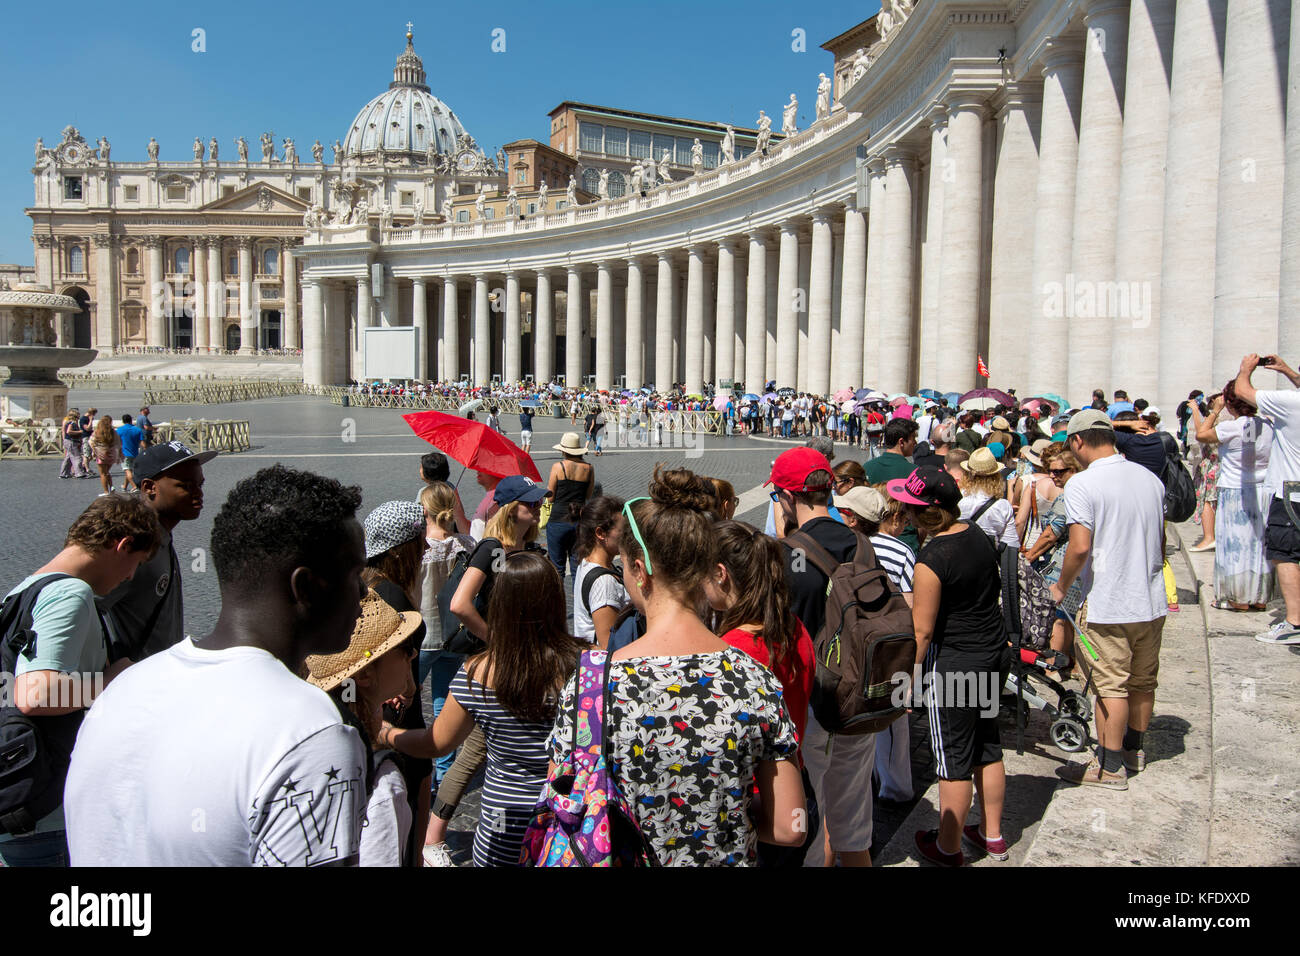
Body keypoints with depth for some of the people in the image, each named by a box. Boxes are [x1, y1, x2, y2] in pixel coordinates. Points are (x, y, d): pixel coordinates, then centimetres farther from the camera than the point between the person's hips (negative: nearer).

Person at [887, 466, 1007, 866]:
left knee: (953, 758, 6)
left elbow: (922, 631, -19)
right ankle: (992, 835, 35)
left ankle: (948, 847, 22)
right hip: (992, 654, 8)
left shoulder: (931, 559, -24)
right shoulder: (977, 535, 0)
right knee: (987, 746, 20)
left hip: (952, 663, -8)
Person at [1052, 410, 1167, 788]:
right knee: (1143, 680, 19)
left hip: (1109, 604, -7)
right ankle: (1134, 749, 36)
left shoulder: (1082, 484, -16)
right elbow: (1160, 541, 14)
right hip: (1152, 600, 7)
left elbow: (1080, 547, -21)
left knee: (1111, 686, 3)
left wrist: (1061, 586, -5)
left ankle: (1111, 767, 12)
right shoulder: (1150, 478, 6)